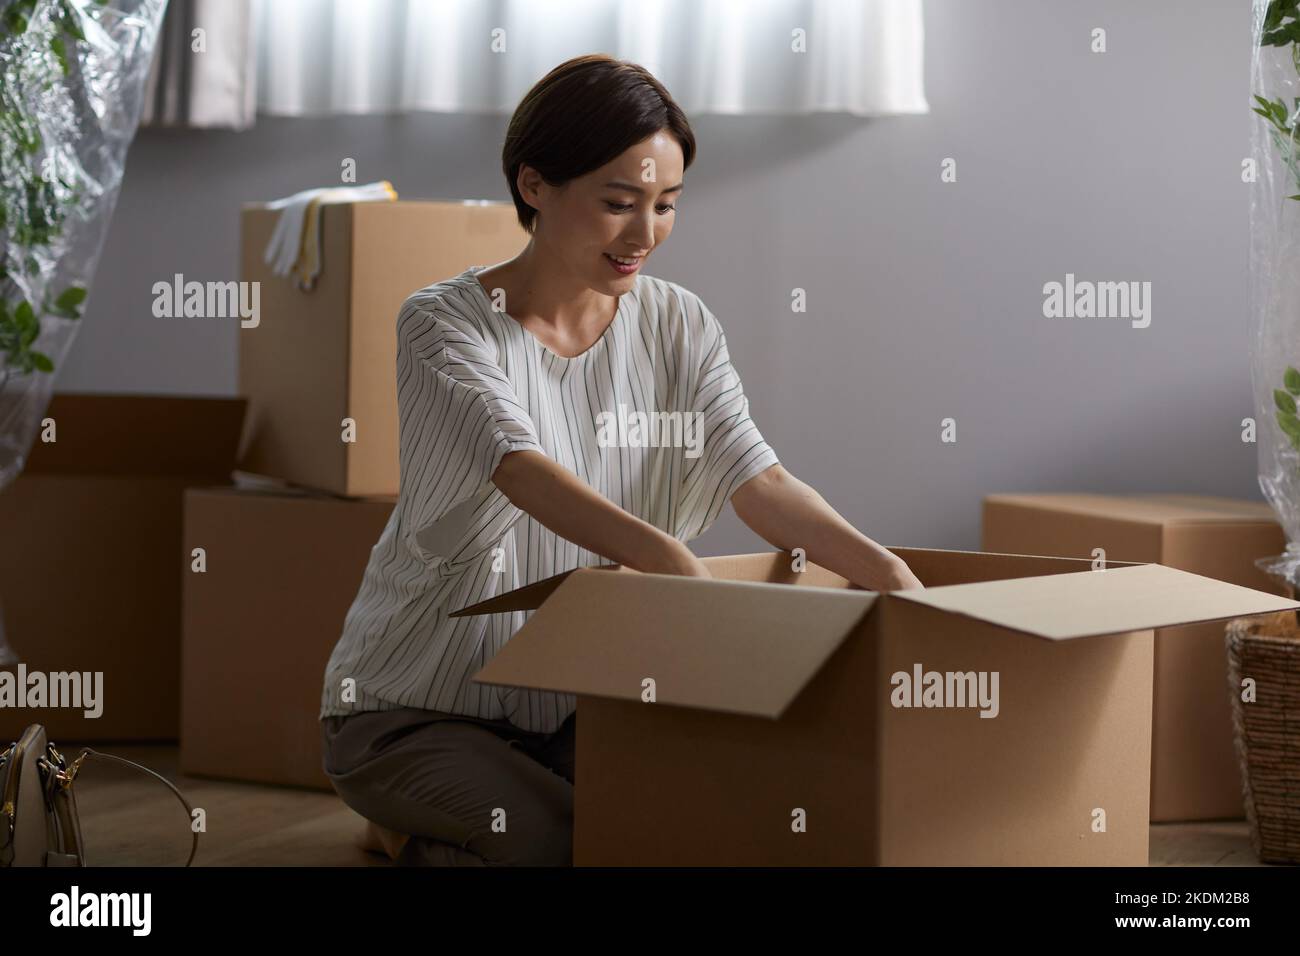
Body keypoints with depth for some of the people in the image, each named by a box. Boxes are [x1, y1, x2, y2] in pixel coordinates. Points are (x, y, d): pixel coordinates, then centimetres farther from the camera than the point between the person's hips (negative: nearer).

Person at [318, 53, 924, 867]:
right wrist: (671, 561, -48)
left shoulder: (679, 328, 1)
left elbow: (758, 476, -11)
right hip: (416, 707, -5)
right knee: (561, 839, -29)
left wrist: (884, 571, -29)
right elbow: (523, 472, -31)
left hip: (576, 702, 5)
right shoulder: (444, 325, -14)